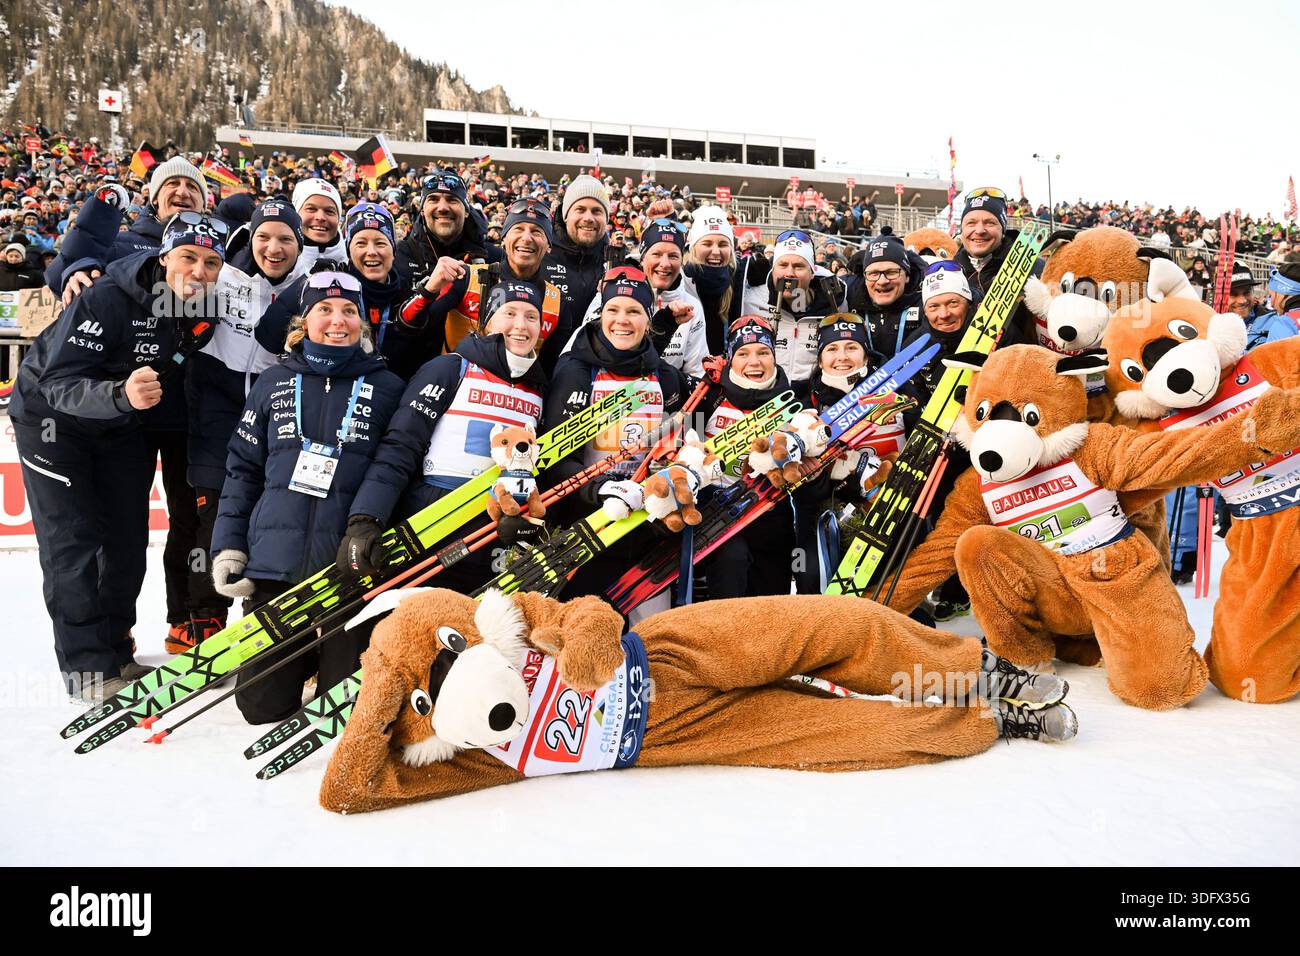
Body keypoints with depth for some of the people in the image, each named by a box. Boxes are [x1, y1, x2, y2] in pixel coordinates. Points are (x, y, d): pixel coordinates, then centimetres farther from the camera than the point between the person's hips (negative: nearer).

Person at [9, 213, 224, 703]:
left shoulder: (207, 311, -13)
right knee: (72, 542, -8)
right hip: (53, 417, -6)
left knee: (128, 538, 7)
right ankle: (88, 667, -2)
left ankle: (114, 649, 23)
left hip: (124, 425, 6)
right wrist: (121, 394, -53)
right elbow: (59, 383, -36)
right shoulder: (106, 299, -31)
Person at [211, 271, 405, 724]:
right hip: (272, 564, 2)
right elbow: (242, 468, 13)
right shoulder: (275, 382, 11)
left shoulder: (386, 387, 6)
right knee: (261, 705, 5)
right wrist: (228, 545, 4)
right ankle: (301, 657, 35)